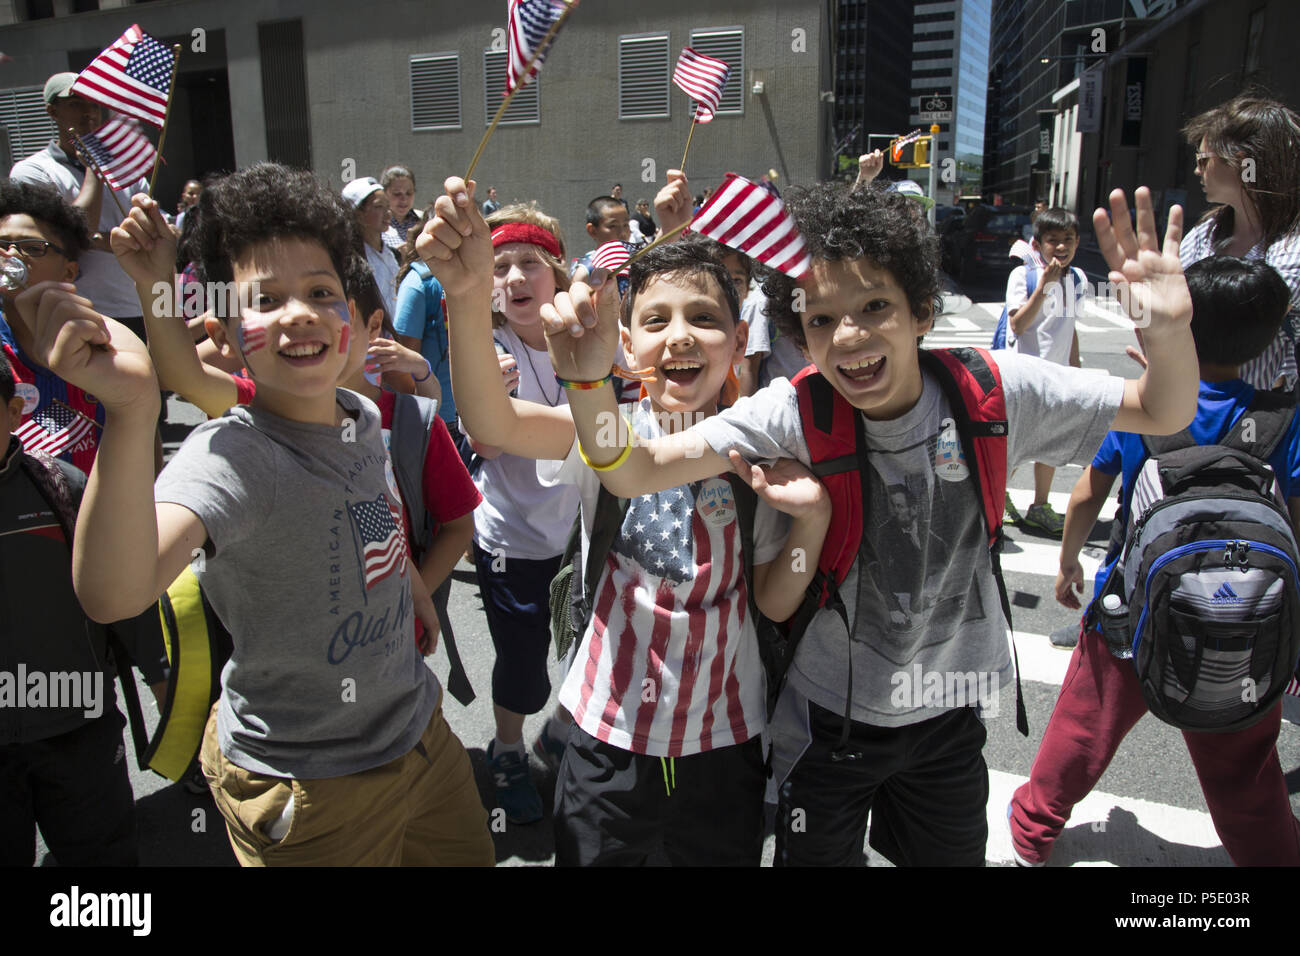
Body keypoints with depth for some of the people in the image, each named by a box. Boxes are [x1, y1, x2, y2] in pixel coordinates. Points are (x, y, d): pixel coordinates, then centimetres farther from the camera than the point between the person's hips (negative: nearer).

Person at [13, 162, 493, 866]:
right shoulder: (229, 452, -27)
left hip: (420, 728, 7)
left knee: (469, 854, 25)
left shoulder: (363, 418, -4)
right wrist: (130, 408, -57)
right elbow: (113, 594, -46)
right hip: (309, 792, -6)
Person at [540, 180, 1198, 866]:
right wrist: (589, 381, -46)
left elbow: (1164, 414, -7)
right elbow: (634, 474, -27)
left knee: (953, 856, 25)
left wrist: (1168, 330, -29)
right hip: (826, 720, -2)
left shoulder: (993, 394, -15)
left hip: (948, 717, 2)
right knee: (816, 855, 18)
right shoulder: (792, 414, -20)